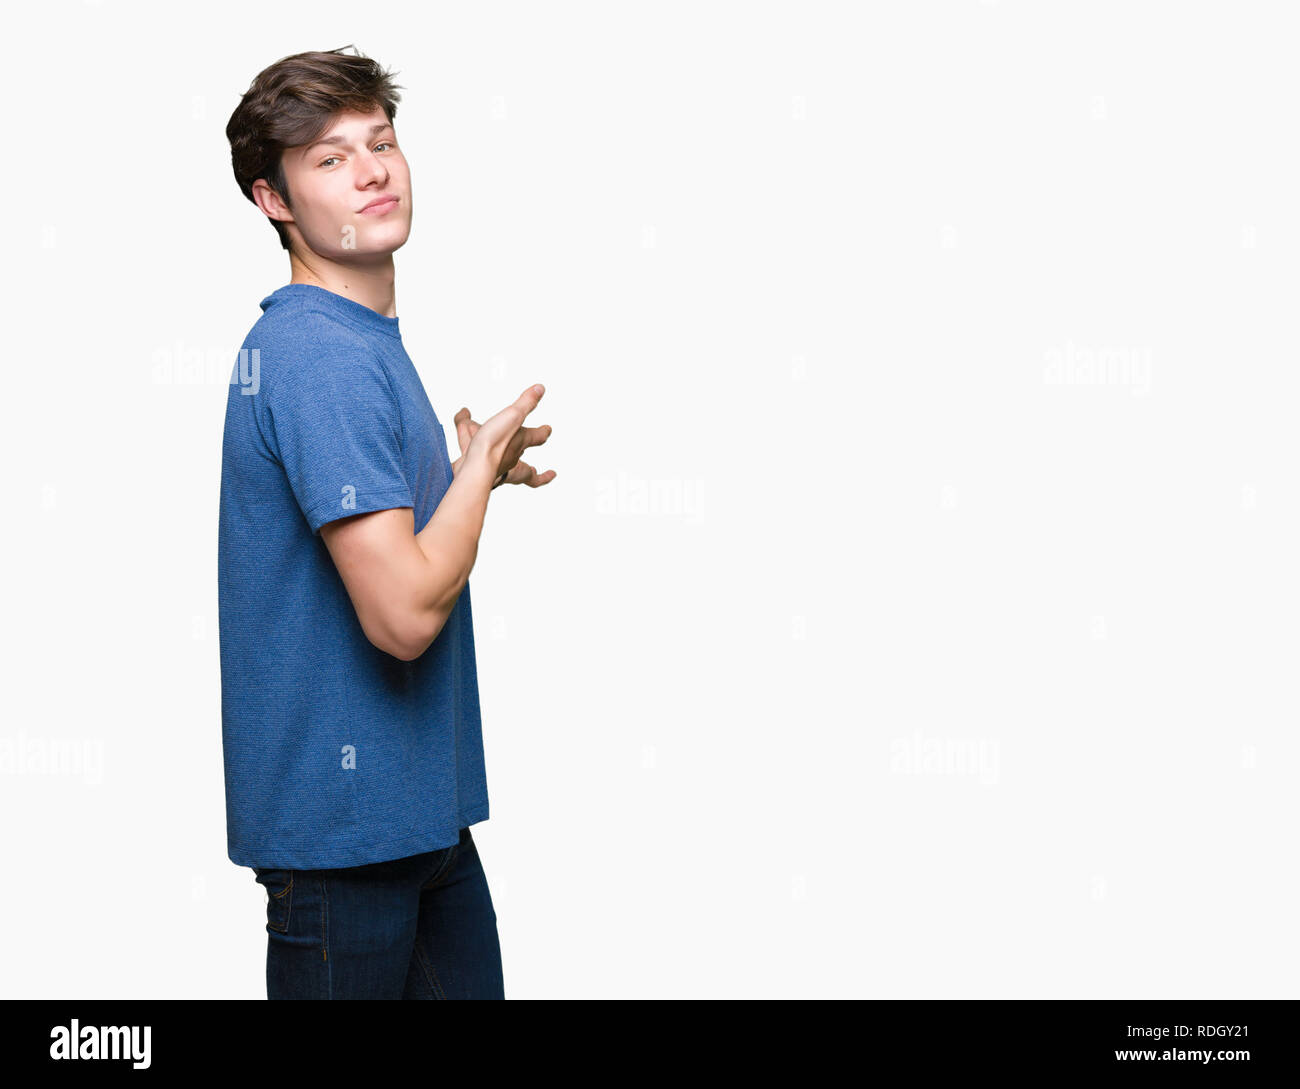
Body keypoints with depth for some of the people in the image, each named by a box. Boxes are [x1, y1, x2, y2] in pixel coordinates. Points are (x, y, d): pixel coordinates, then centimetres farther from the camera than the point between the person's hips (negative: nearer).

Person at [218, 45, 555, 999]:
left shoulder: (361, 340, 10)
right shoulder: (323, 358, -22)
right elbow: (403, 612, -27)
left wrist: (472, 472, 9)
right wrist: (480, 466, -12)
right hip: (347, 808, -10)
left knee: (466, 979, 19)